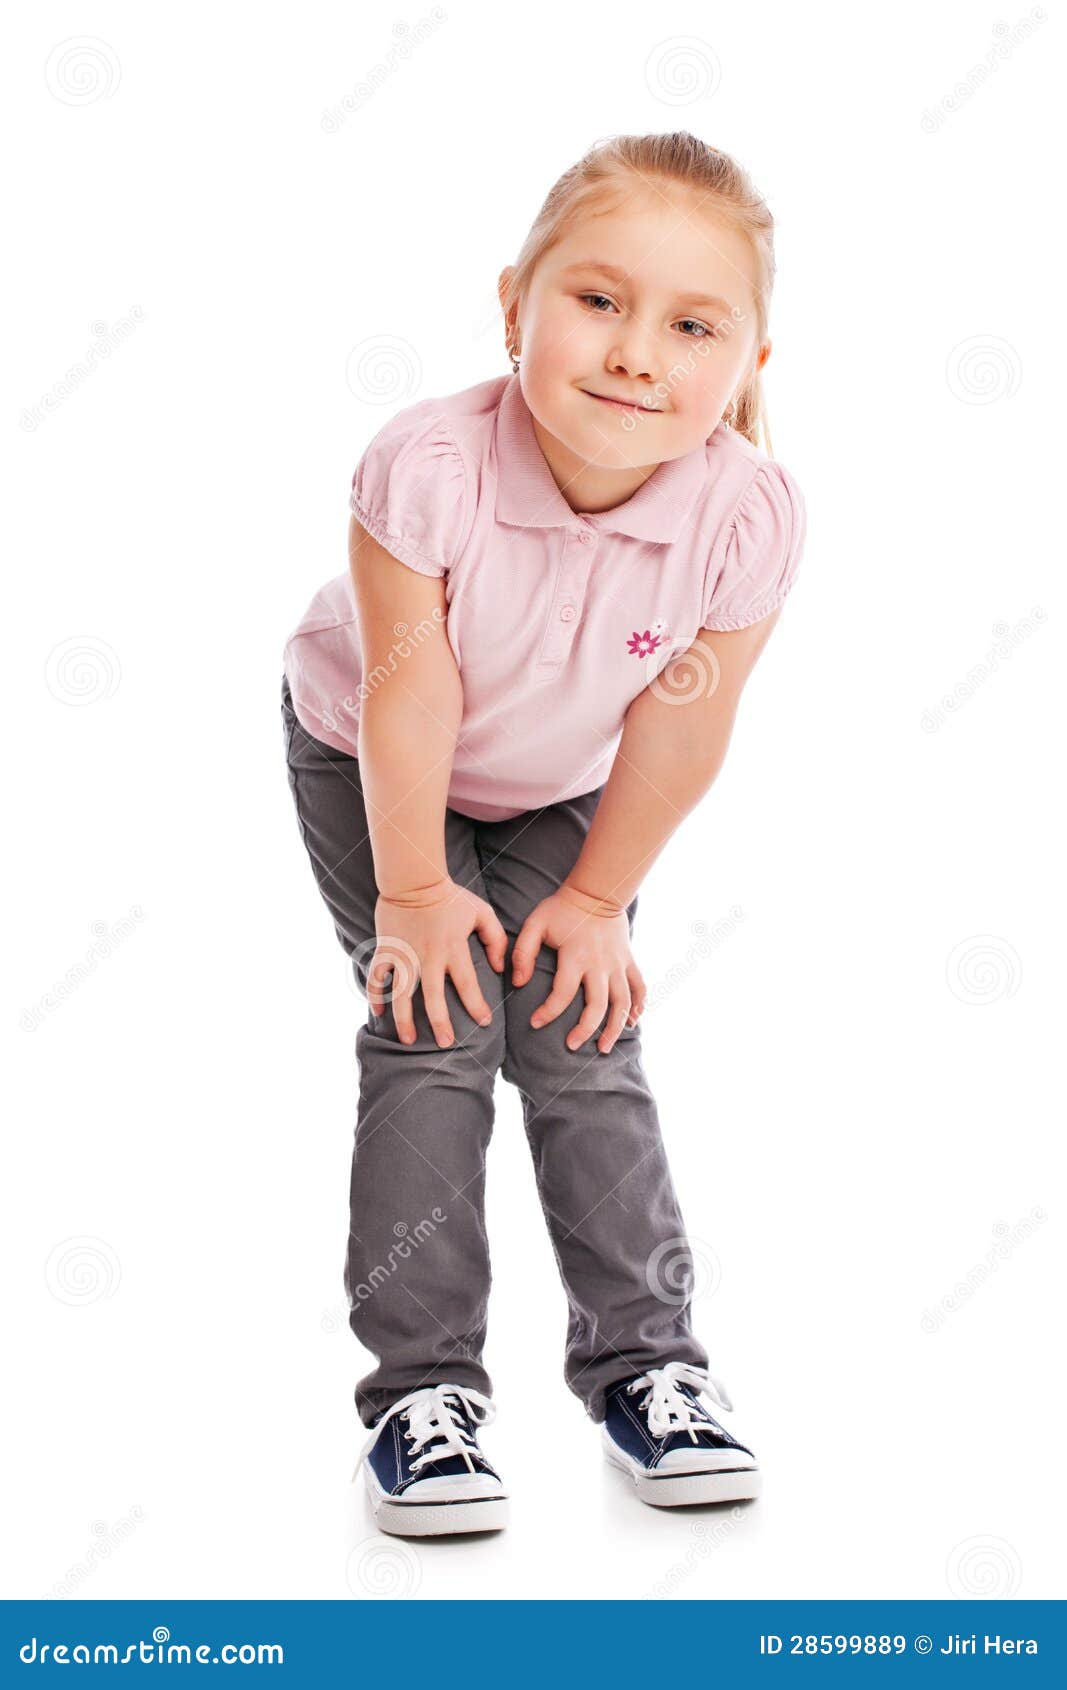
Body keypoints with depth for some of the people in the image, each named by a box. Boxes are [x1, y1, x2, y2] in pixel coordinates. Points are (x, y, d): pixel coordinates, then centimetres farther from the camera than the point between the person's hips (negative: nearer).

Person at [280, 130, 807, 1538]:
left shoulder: (750, 517, -30)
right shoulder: (428, 466, -38)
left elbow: (679, 733, -17)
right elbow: (410, 700, -26)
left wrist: (597, 899, -7)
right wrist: (414, 891, -15)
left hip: (560, 790, 2)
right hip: (371, 769, -2)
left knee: (582, 1036, -3)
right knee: (434, 1030, -12)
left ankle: (644, 1353, 13)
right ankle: (424, 1383, -2)